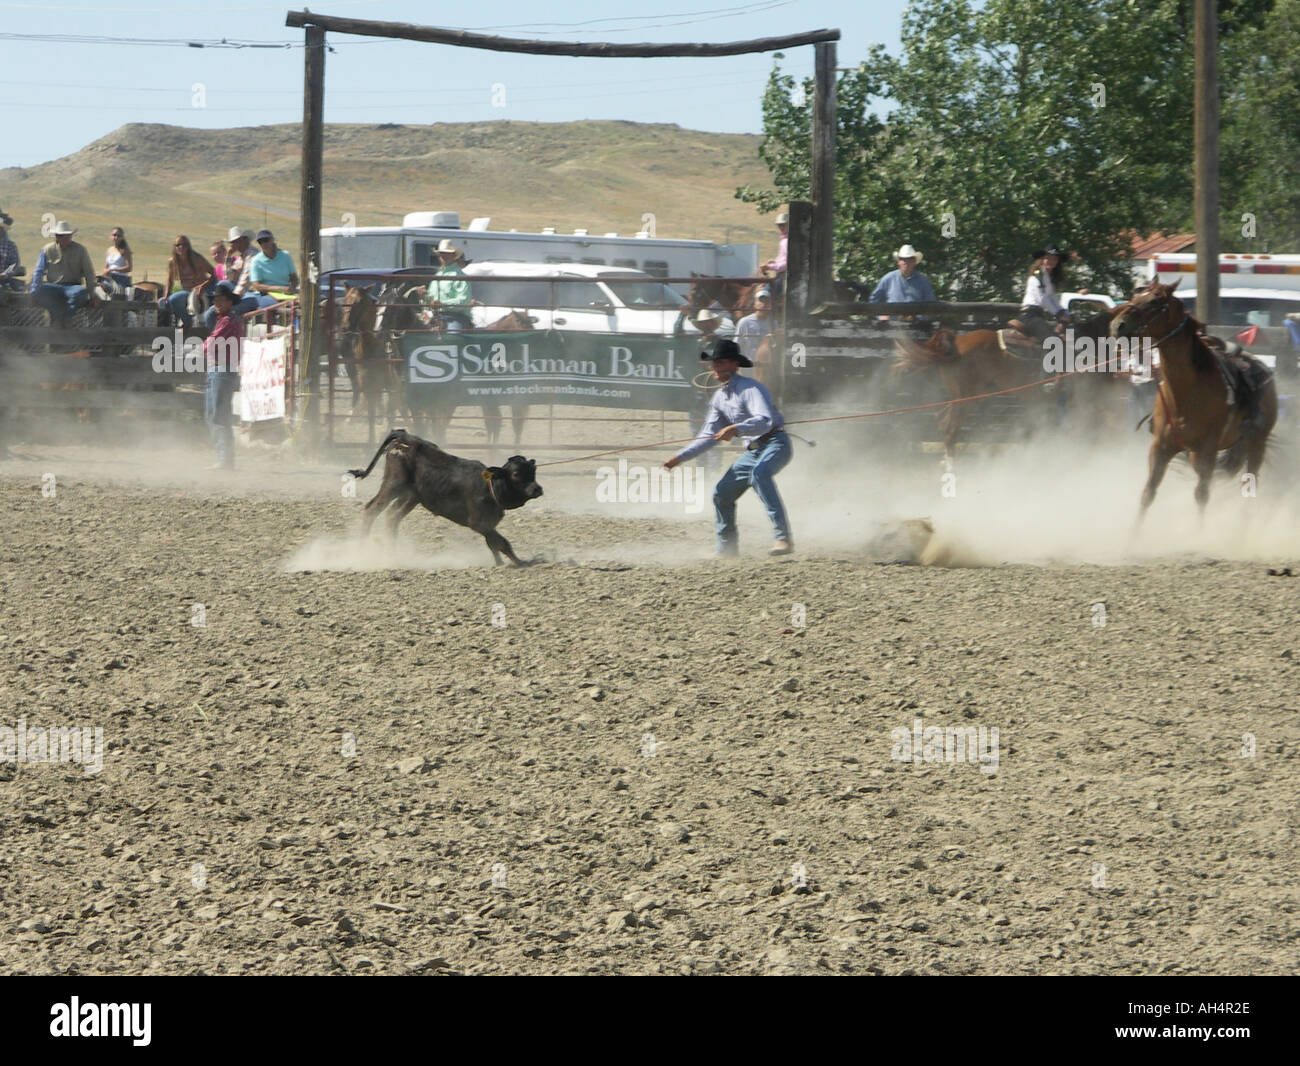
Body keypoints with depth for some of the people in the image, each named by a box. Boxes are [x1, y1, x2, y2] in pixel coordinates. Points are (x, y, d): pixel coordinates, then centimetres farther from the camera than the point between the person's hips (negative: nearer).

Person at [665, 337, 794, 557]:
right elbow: (709, 436, 20)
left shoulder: (749, 389, -16)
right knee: (722, 494, 8)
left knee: (759, 473, -38)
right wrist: (680, 457, 14)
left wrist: (736, 429, -45)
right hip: (753, 451, 9)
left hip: (775, 444, -9)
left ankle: (783, 537, -43)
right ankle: (727, 548, 26)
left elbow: (765, 420, -32)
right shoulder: (719, 398, 11)